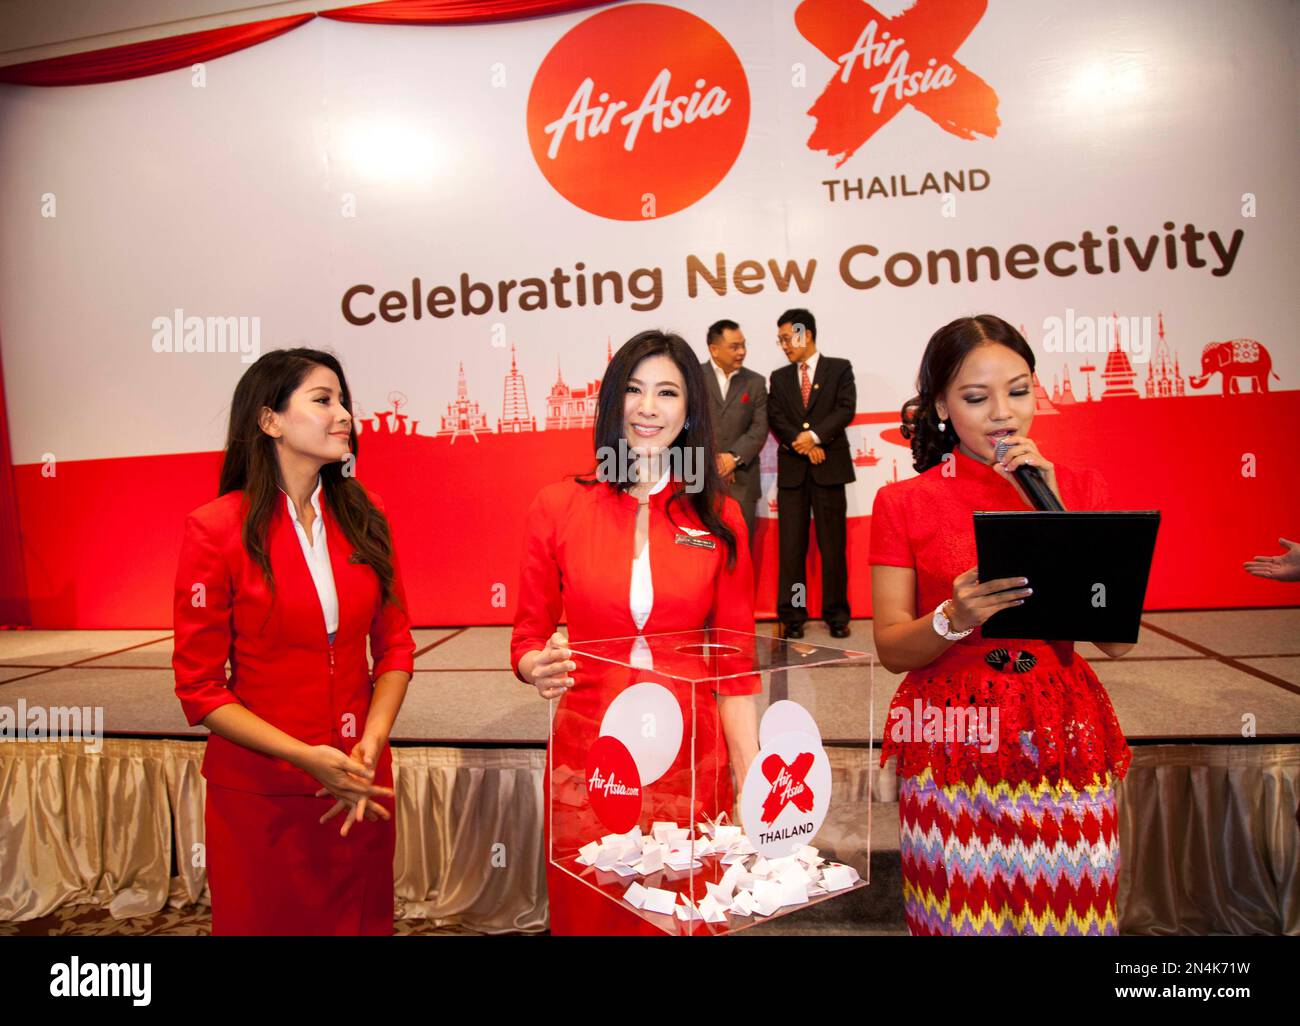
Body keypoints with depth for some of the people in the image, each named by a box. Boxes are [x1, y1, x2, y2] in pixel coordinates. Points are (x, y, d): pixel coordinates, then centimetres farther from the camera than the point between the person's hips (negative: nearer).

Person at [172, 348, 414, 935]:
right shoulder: (217, 529, -12)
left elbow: (394, 645, 4)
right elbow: (200, 689, -10)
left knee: (363, 920, 19)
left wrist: (370, 746, -10)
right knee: (269, 920, 16)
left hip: (359, 786, 4)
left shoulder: (363, 518, 1)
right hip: (259, 792, -4)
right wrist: (308, 757, -18)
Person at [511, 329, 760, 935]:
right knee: (589, 916, 15)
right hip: (586, 764, 0)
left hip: (691, 768, 1)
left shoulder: (719, 519, 0)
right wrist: (540, 666, -18)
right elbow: (527, 637, 5)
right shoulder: (558, 507, -2)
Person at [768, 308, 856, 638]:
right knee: (791, 546, 1)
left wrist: (815, 436, -16)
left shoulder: (839, 368, 8)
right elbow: (776, 419, 4)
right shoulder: (780, 377, 15)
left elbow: (846, 409, -5)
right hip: (791, 470, 2)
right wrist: (801, 444, -11)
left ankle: (836, 615, 10)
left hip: (829, 467, -2)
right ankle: (792, 615, 7)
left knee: (833, 545, 1)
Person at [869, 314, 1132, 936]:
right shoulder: (905, 502, -2)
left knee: (1068, 914, 8)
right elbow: (890, 649, -1)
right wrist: (954, 618, -22)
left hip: (1063, 740, 2)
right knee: (961, 914, 6)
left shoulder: (1080, 488, 5)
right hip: (952, 744, -1)